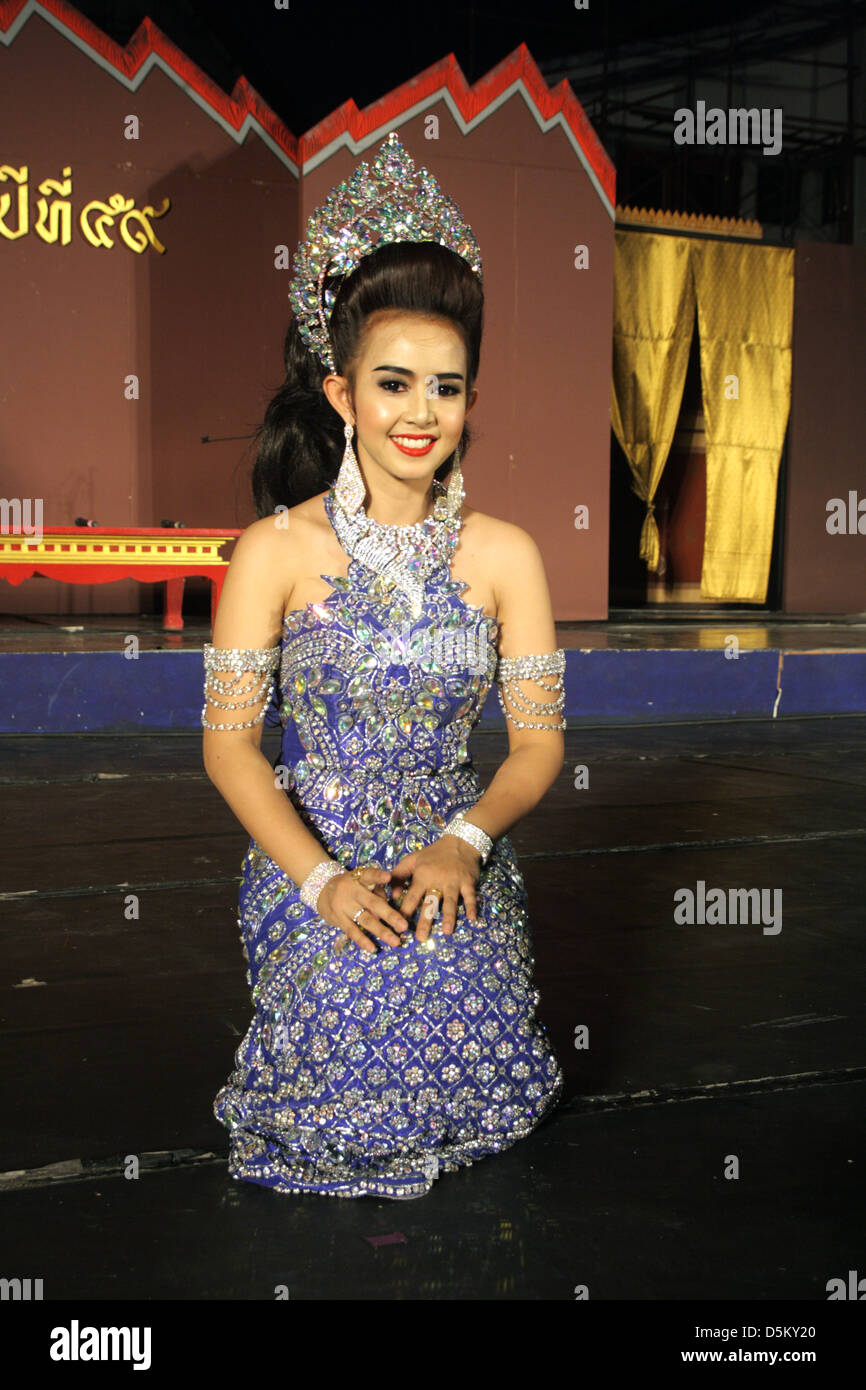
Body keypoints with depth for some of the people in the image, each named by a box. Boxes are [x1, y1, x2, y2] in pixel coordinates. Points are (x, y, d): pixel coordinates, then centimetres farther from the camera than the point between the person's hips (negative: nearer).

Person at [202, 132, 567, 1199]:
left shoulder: (504, 554, 2)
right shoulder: (273, 551, -4)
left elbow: (539, 742, 3)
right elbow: (228, 743, -4)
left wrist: (461, 843, -16)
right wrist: (324, 879, -18)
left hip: (455, 855, 2)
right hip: (306, 854, -1)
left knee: (461, 1026, -22)